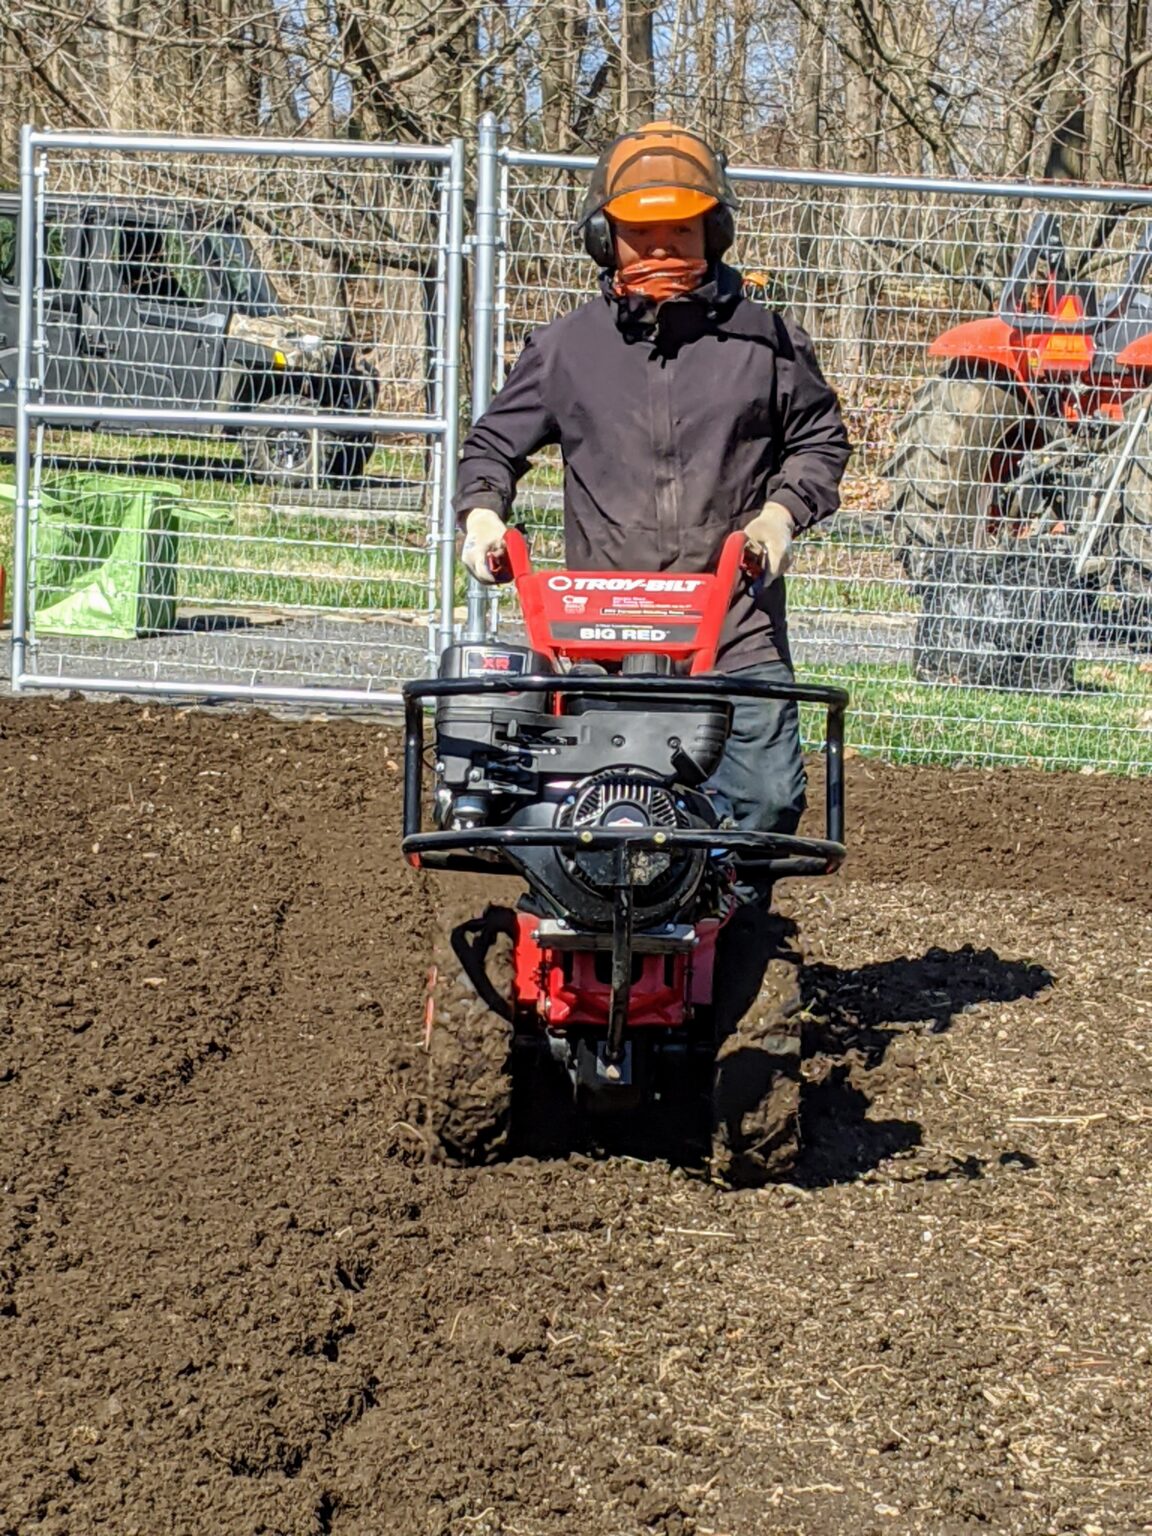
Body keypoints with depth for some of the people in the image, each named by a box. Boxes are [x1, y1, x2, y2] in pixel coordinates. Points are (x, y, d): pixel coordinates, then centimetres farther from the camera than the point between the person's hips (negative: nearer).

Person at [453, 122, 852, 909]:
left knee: (766, 795, -8)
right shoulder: (567, 347, 11)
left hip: (736, 617, 0)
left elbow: (821, 438, 19)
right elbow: (496, 438, 21)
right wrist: (482, 511, 2)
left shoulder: (766, 342, 9)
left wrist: (783, 510, 1)